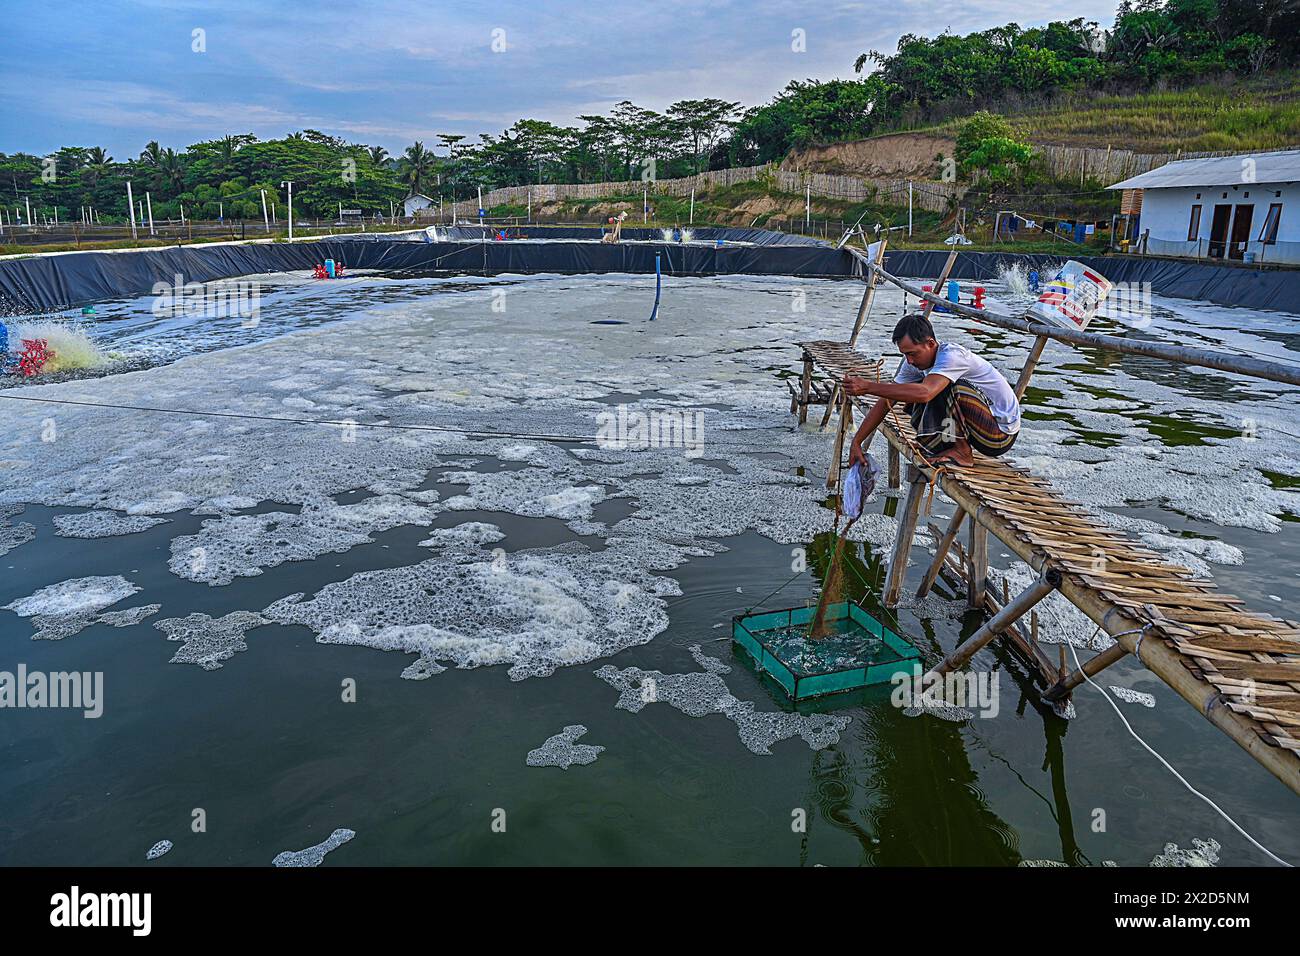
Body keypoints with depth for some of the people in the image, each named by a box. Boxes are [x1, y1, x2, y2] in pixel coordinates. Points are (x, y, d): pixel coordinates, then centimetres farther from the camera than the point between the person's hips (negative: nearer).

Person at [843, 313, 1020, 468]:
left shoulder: (952, 355, -27)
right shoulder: (915, 361, -3)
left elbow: (925, 393, -44)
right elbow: (886, 401, -2)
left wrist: (867, 386, -44)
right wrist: (856, 442, -7)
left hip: (1002, 434, -8)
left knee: (954, 387, -30)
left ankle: (962, 452, -14)